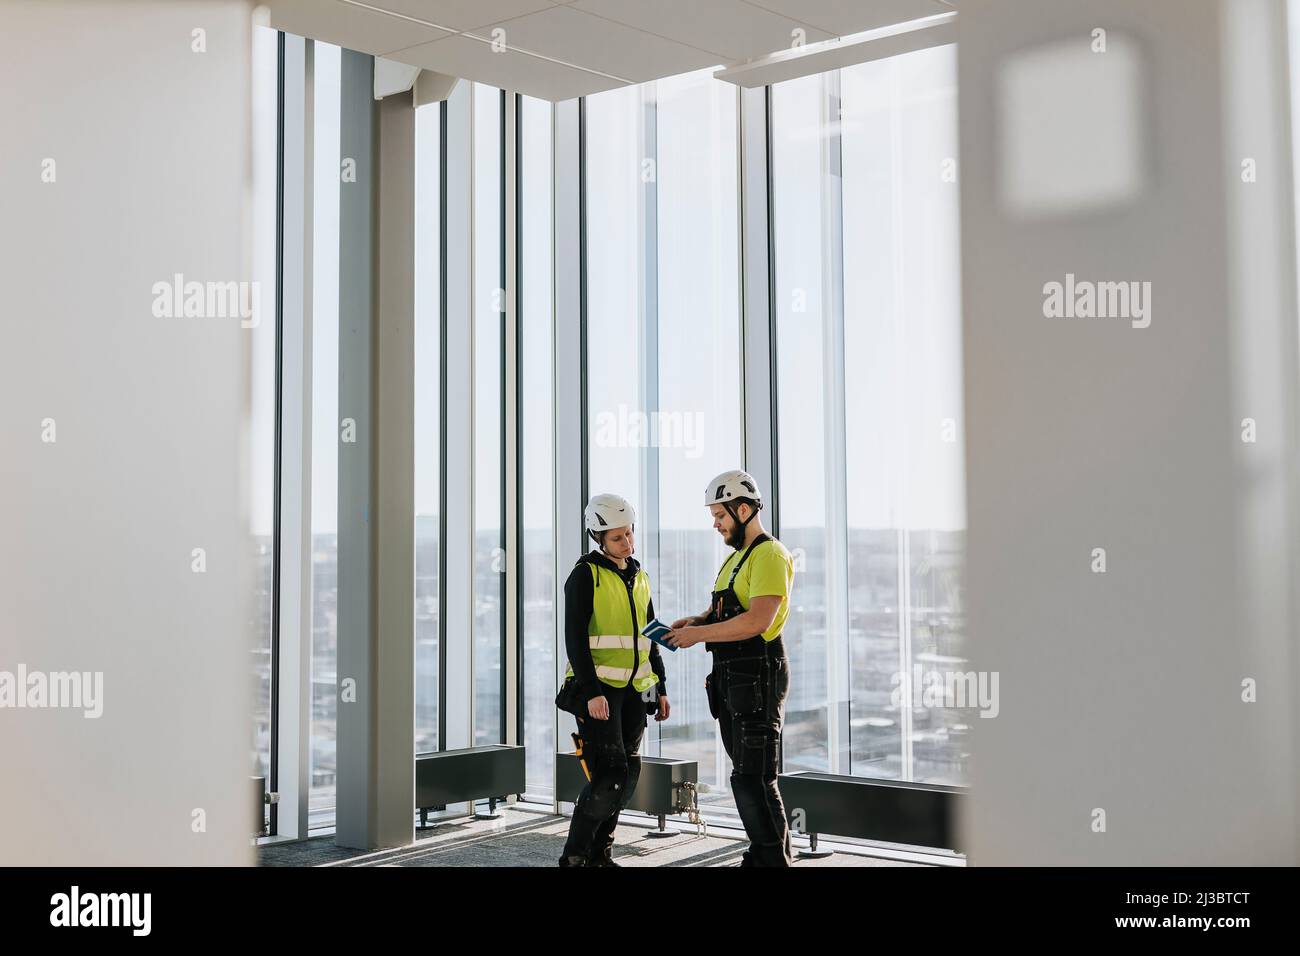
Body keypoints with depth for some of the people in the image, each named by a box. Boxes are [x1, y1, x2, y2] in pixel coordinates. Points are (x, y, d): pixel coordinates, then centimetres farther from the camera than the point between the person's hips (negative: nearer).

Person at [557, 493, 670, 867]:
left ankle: (599, 853, 18)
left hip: (634, 691, 7)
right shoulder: (585, 576, -6)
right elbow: (575, 639, -12)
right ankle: (574, 855, -2)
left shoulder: (640, 579, 15)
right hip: (597, 690, -7)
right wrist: (592, 692, -20)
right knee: (609, 776, -13)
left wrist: (661, 689, 17)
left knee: (628, 776, 7)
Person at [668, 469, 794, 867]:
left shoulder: (770, 555, -13)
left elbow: (757, 620, -24)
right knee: (749, 777, 16)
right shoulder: (735, 558, 19)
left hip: (758, 677, -10)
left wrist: (700, 634, -17)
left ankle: (773, 858, -3)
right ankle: (766, 852, 26)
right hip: (732, 679, 10)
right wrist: (697, 621, 6)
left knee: (752, 780, -9)